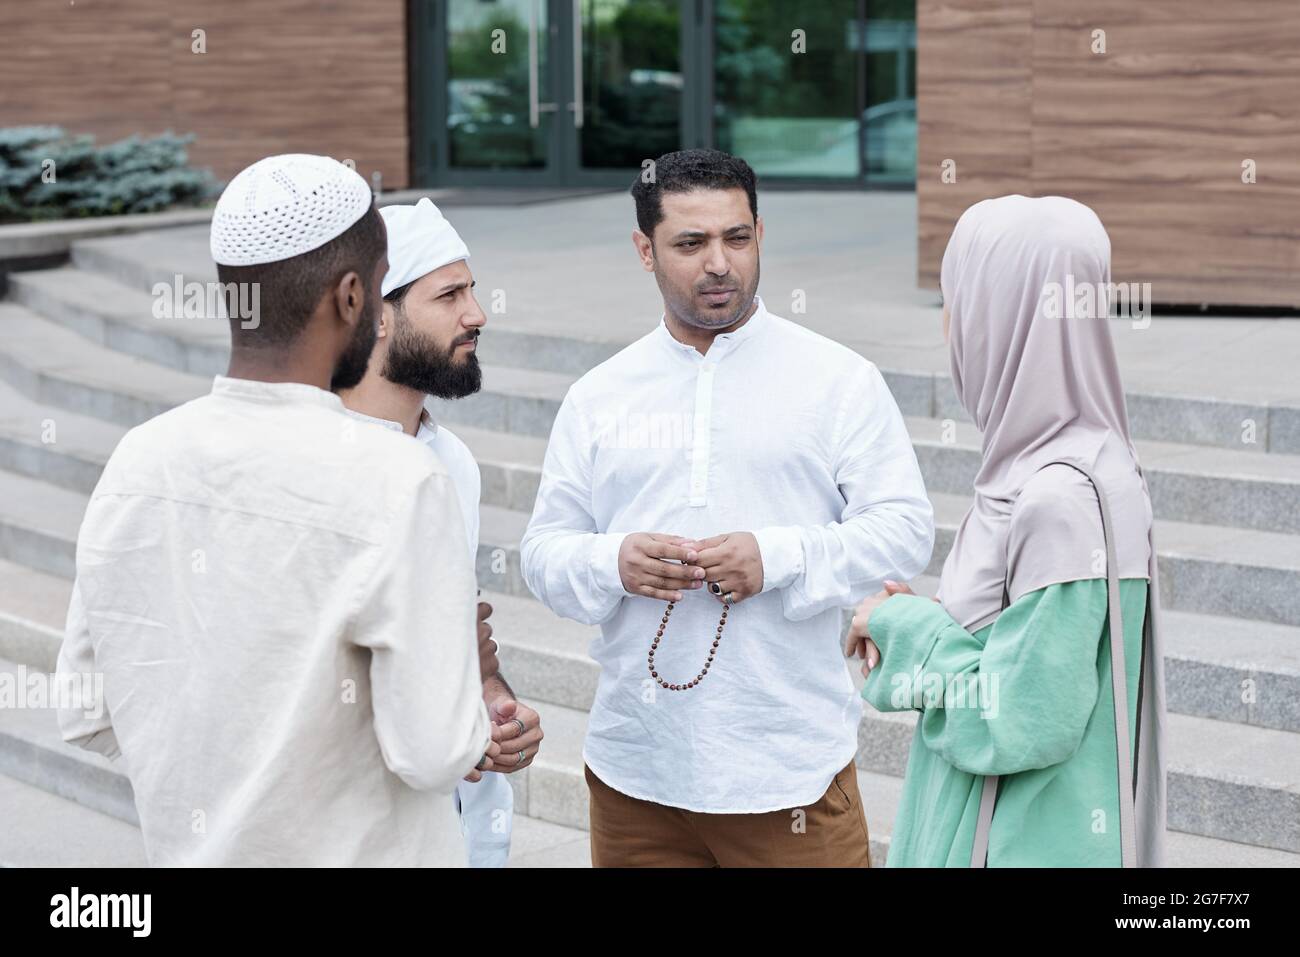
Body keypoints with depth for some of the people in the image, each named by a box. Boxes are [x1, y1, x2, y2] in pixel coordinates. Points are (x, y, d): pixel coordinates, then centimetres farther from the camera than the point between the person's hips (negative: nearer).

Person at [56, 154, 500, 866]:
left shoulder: (137, 460, -5)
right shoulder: (397, 483, -23)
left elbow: (87, 714, 2)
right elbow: (435, 753, -21)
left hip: (187, 845, 6)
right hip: (356, 851, -5)